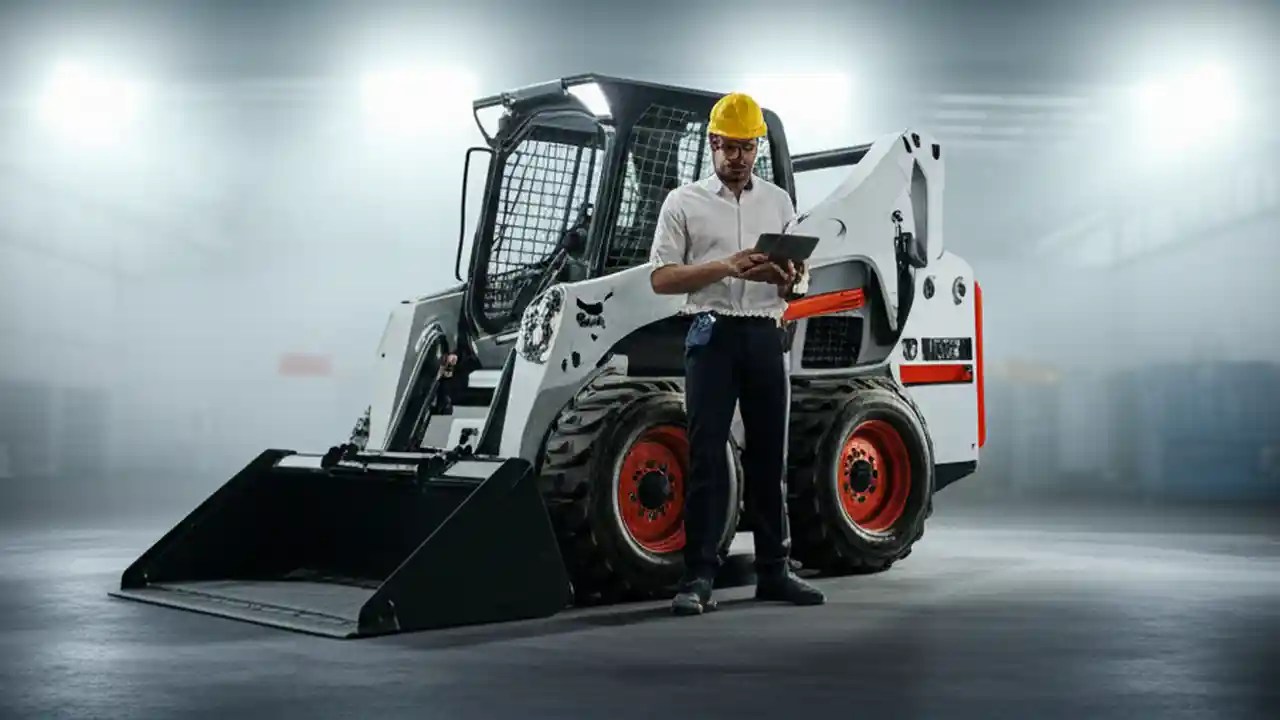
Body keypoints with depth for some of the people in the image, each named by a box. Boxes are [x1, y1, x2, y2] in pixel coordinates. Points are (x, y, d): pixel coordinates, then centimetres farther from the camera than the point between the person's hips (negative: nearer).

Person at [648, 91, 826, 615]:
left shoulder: (778, 201, 14)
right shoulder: (684, 202, 4)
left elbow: (800, 281, 13)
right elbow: (661, 278, -3)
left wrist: (784, 278, -12)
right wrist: (725, 267, -16)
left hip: (765, 335, 4)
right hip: (713, 334, -3)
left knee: (768, 455, 8)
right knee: (706, 455, -6)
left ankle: (774, 570, 16)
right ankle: (698, 576, -3)